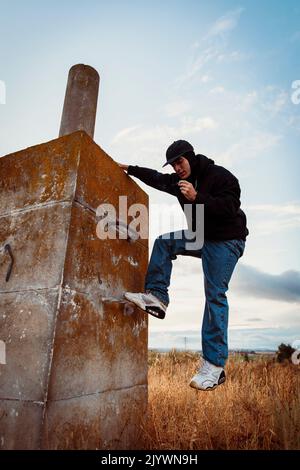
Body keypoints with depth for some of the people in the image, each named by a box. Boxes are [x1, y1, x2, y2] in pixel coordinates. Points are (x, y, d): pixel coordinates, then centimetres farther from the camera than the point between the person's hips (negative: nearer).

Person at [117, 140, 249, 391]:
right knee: (163, 242, -1)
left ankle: (215, 365, -11)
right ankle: (157, 297, -3)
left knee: (215, 295, -15)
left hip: (226, 241, -8)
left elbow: (230, 208, -25)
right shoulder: (180, 180, 8)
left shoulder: (221, 176, -15)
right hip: (202, 237, 8)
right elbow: (157, 178, 20)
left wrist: (197, 197, -31)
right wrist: (130, 168, 21)